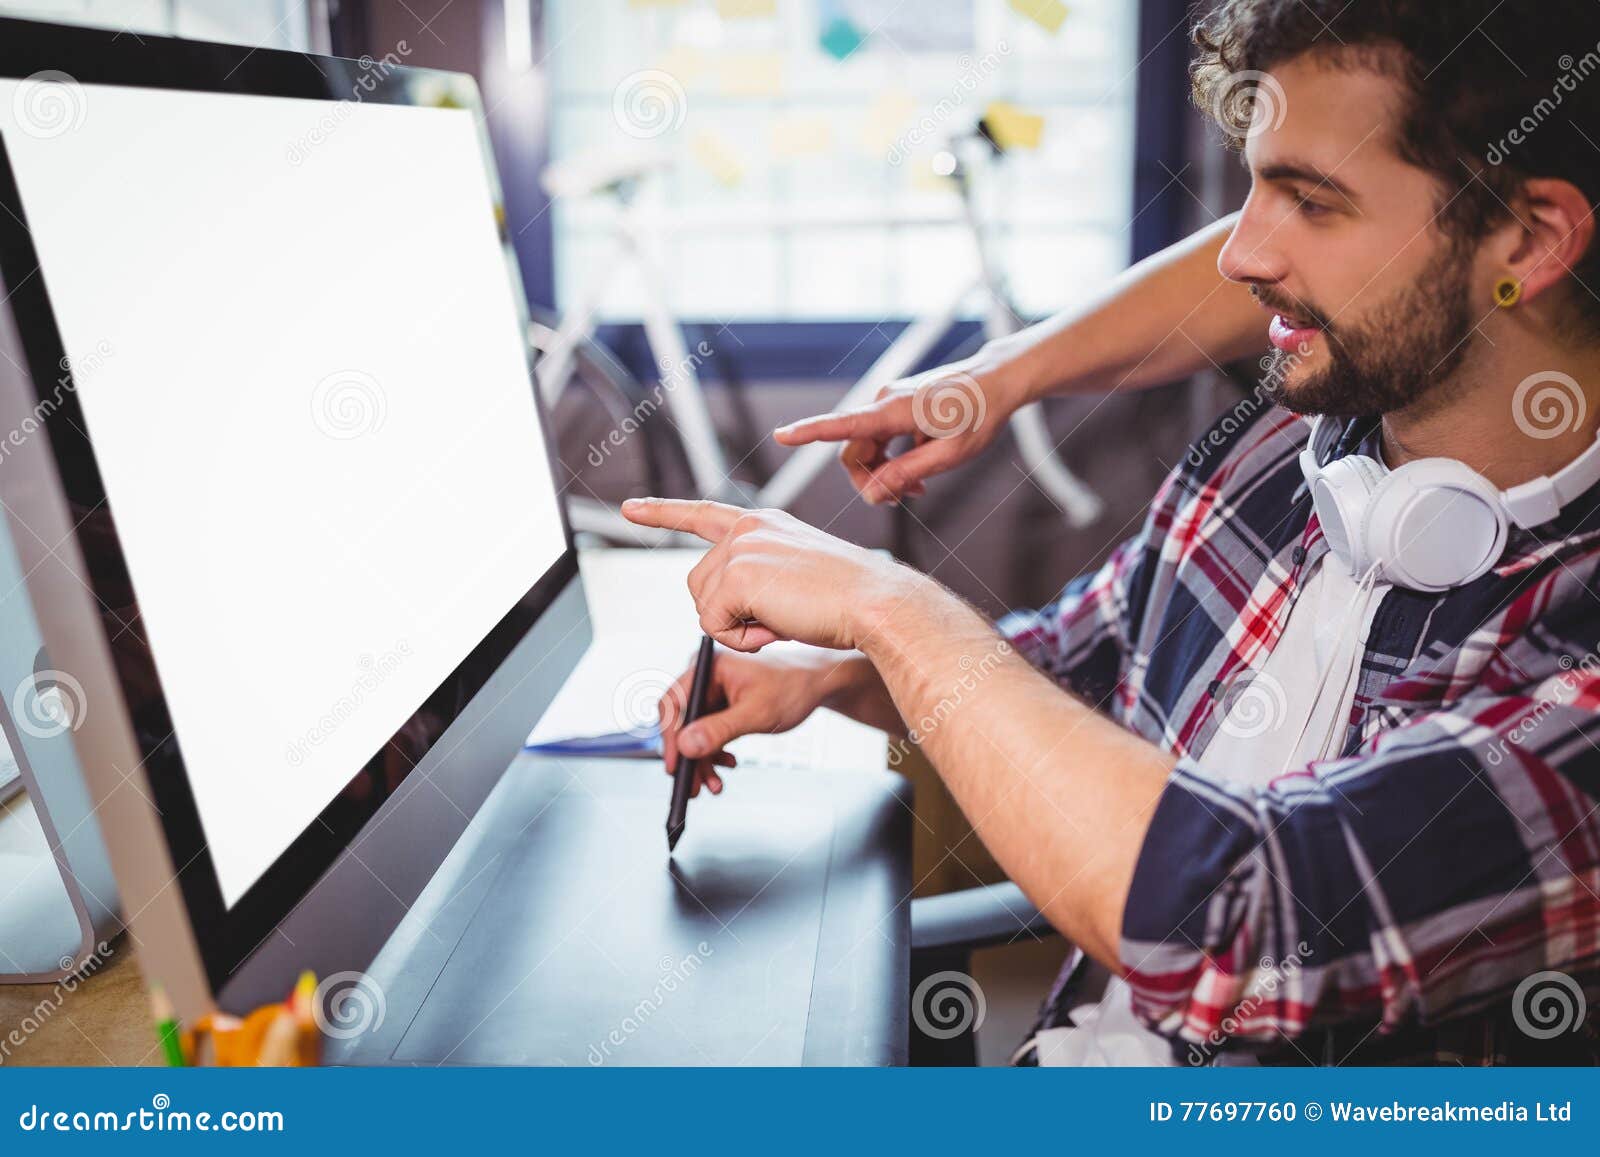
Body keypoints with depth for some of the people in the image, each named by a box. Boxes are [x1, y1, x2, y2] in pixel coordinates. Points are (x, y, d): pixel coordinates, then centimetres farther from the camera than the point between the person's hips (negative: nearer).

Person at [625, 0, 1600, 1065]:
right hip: (1069, 1045, 6)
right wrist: (829, 676, -2)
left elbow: (1223, 922, -34)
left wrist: (887, 605, -23)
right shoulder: (1279, 453, -1)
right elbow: (1063, 665, 15)